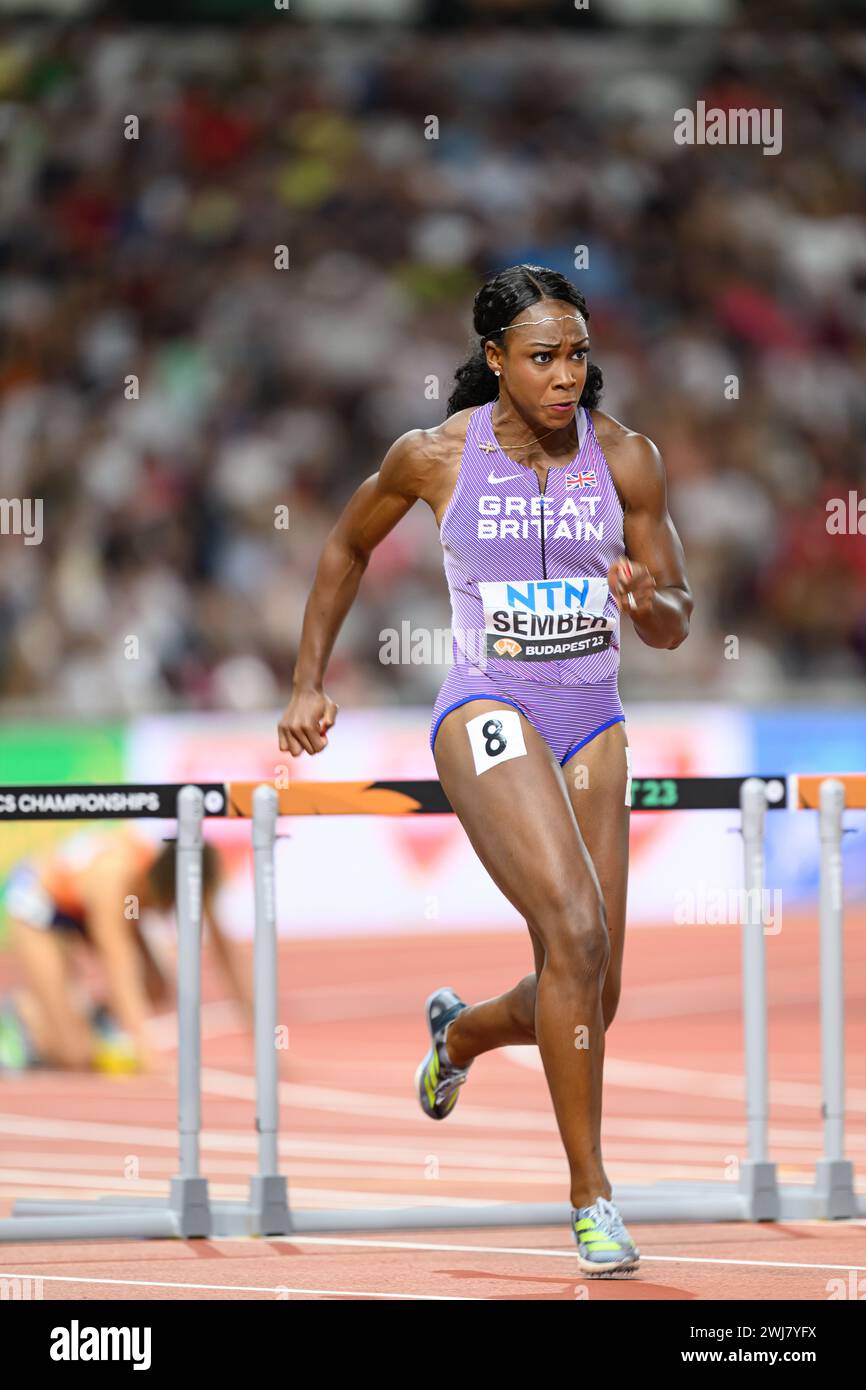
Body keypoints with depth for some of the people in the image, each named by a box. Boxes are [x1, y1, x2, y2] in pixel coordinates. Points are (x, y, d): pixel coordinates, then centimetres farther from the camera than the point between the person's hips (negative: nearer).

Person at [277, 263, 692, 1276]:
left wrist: (648, 602, -18)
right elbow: (347, 546, 15)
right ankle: (590, 1196, -17)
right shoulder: (436, 455, -4)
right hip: (488, 715, -4)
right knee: (577, 935, -25)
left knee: (589, 999, 5)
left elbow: (675, 623, 5)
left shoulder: (624, 458, 1)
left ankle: (461, 1032, 42)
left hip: (593, 725, 4)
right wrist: (308, 684, 12)